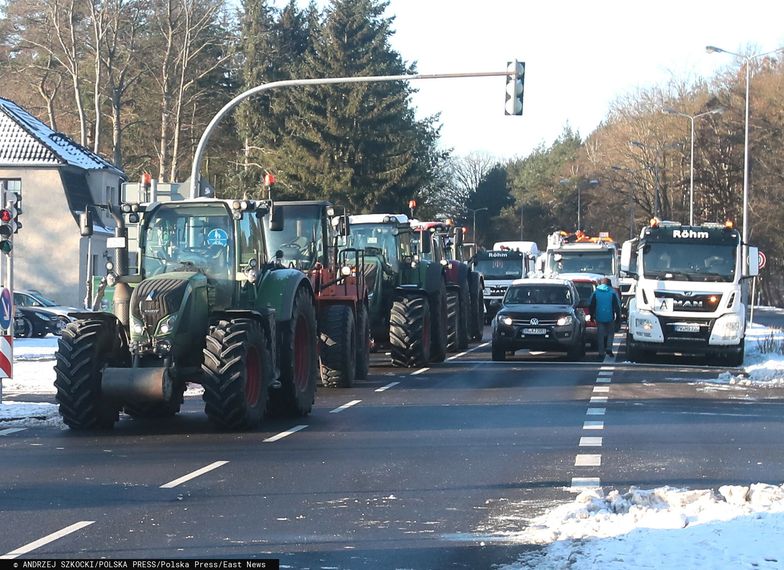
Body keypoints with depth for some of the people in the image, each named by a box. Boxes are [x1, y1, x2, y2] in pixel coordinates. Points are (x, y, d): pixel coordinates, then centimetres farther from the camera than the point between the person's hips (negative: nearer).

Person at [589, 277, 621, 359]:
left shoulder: (596, 292, 1)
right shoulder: (612, 292, -3)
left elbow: (591, 305, 5)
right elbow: (617, 306, 0)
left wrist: (592, 315, 16)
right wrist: (618, 317, 7)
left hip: (599, 318, 1)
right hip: (610, 318, -1)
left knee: (600, 335, 5)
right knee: (610, 333, 14)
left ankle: (601, 352, 4)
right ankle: (609, 348, -2)